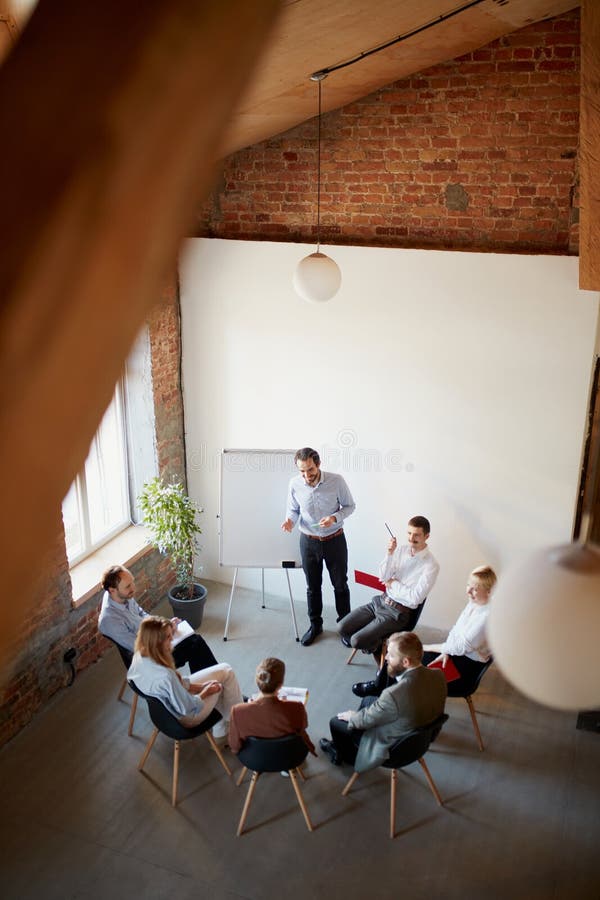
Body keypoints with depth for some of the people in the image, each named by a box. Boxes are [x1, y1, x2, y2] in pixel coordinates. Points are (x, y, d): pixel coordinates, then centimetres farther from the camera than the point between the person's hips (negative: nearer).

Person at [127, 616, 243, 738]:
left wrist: (199, 687, -2)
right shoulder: (165, 676, -42)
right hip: (185, 718, -7)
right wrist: (206, 692, -9)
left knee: (225, 670, 14)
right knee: (226, 673, 8)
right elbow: (188, 708, -26)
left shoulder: (139, 656, -16)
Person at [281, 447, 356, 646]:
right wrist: (290, 520, -20)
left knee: (340, 584, 12)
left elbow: (350, 506, -6)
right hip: (308, 541, 2)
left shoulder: (336, 481, -20)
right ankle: (315, 625, 33)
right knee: (312, 586, 15)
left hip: (334, 540, -2)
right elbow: (293, 509, 2)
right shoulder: (295, 484, -13)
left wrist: (334, 518, -25)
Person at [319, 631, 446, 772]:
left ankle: (341, 753, 46)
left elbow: (366, 719, -20)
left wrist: (351, 716, 3)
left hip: (392, 747, -6)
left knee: (336, 722, 14)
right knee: (368, 700, 26)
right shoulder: (438, 675, -21)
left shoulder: (394, 695, -40)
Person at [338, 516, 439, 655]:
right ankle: (370, 641, 20)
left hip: (398, 612, -6)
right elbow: (383, 577, -1)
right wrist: (389, 554, -16)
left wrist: (393, 583, -8)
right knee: (342, 628, -4)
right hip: (381, 601, 6)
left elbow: (415, 598, -20)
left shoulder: (431, 565, -17)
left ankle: (377, 645, 14)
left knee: (356, 641, -17)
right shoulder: (402, 549, 1)